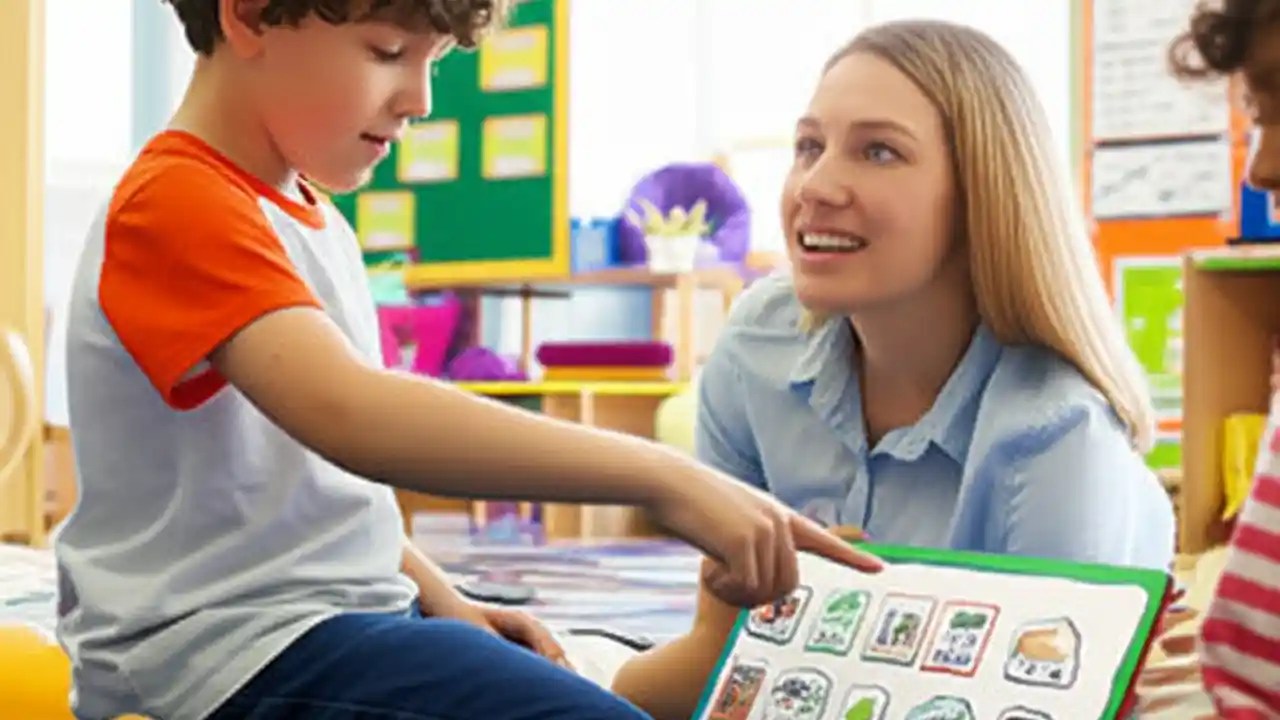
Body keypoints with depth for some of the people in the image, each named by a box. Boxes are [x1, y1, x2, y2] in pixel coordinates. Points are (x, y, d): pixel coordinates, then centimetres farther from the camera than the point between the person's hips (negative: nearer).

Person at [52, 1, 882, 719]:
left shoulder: (309, 219, 13)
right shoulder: (179, 205, -18)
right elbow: (348, 414, -34)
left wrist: (442, 603, 7)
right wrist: (664, 479, -37)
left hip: (338, 614, 10)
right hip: (227, 647, -10)